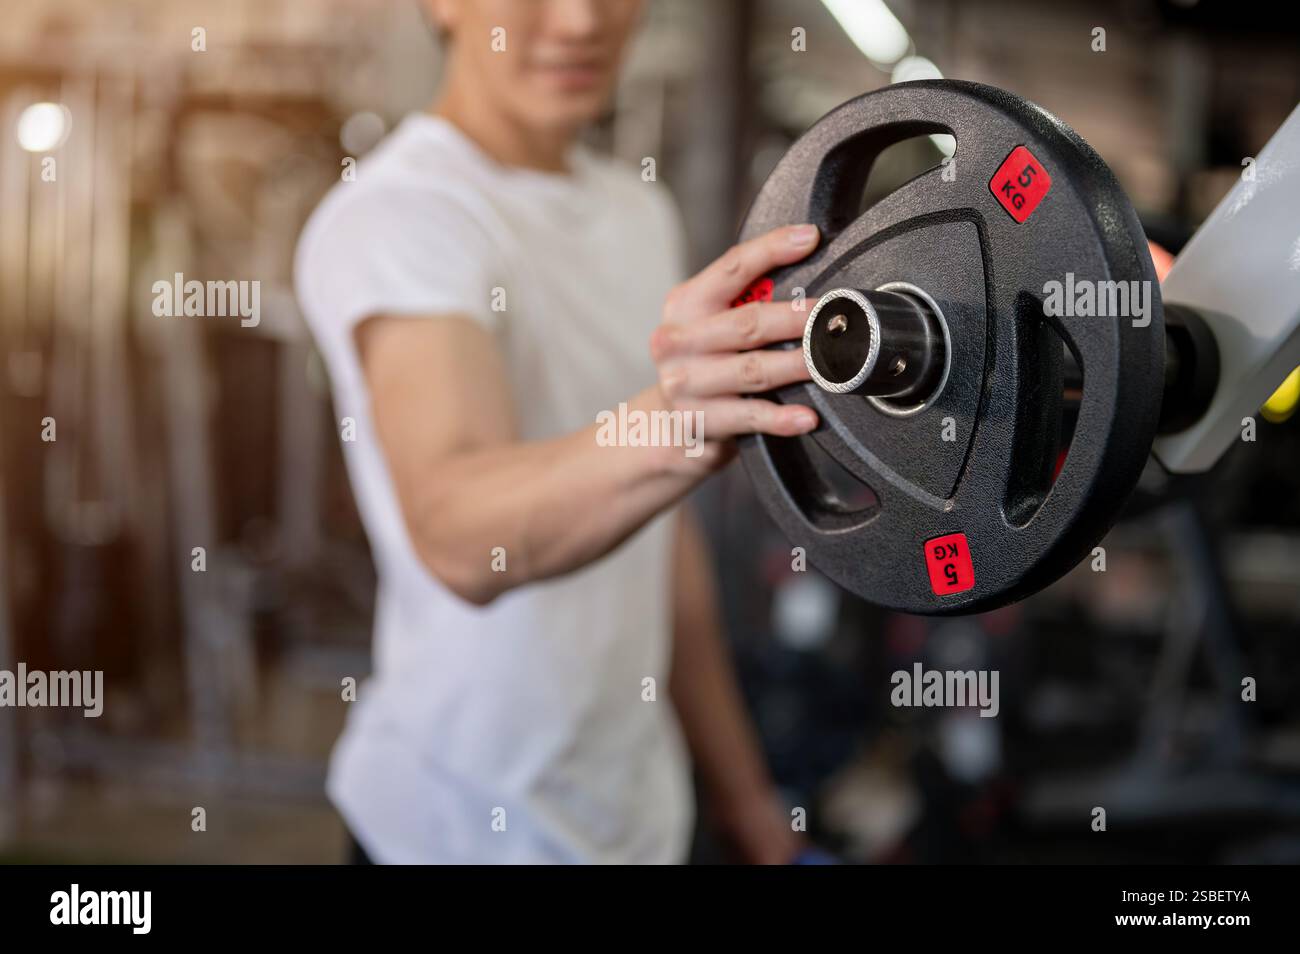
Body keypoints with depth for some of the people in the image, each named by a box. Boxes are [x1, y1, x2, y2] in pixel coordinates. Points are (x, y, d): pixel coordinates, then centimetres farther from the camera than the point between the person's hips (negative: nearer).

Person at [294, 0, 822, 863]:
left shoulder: (641, 210, 5)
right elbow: (458, 537, -38)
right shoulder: (392, 217, -20)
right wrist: (674, 423, -55)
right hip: (474, 823, -7)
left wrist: (746, 802, 11)